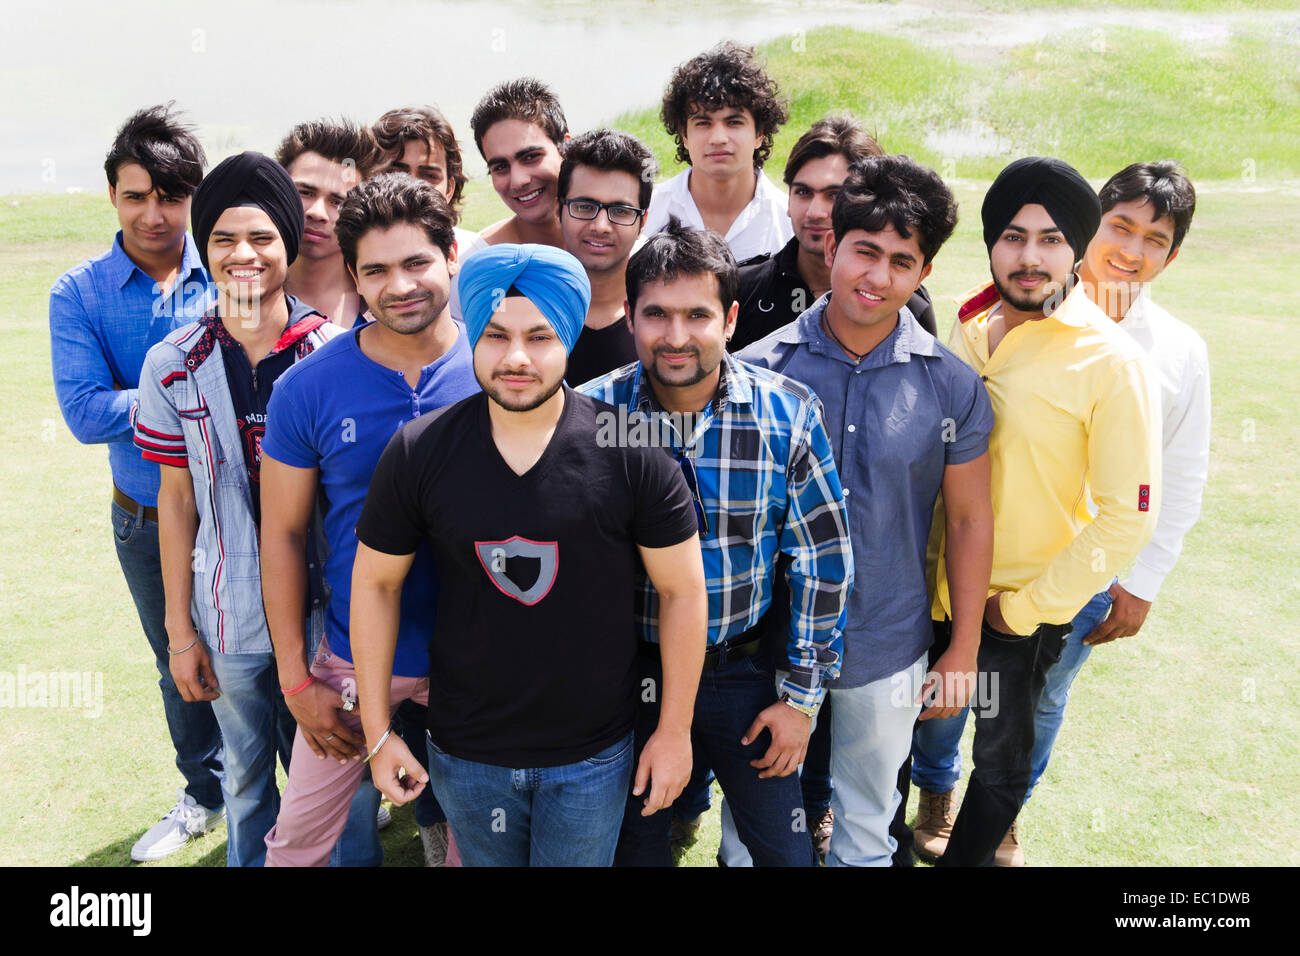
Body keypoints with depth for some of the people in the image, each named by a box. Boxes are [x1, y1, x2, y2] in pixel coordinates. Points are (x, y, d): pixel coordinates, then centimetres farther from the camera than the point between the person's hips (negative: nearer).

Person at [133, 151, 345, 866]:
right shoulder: (173, 364, -6)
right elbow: (178, 497, 0)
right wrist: (180, 629, 2)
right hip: (230, 617, 1)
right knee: (247, 779, 19)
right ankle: (249, 861, 44)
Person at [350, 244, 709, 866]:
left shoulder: (632, 455, -16)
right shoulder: (417, 453, -12)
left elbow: (682, 589, -8)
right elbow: (375, 583, -1)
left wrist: (675, 731, -4)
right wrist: (377, 732, 0)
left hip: (595, 756, -1)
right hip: (465, 752, 2)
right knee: (487, 861, 24)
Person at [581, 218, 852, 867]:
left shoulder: (789, 414, -13)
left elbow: (822, 563, -5)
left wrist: (801, 697, -3)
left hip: (743, 671, 0)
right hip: (626, 673, 0)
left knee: (784, 850, 15)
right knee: (633, 846, 20)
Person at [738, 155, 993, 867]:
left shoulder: (951, 386, -6)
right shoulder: (759, 367, -9)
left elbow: (969, 520, 2)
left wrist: (964, 652, 4)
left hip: (887, 653, 1)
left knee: (866, 833, 21)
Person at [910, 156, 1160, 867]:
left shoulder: (1111, 362, -16)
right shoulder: (965, 328, -2)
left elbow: (1129, 515, -14)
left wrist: (1025, 607, -12)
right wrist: (934, 572, 4)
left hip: (1025, 604, -3)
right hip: (938, 588, 4)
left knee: (1001, 755, 15)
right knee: (933, 716, 21)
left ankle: (966, 852, 40)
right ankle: (934, 802, 49)